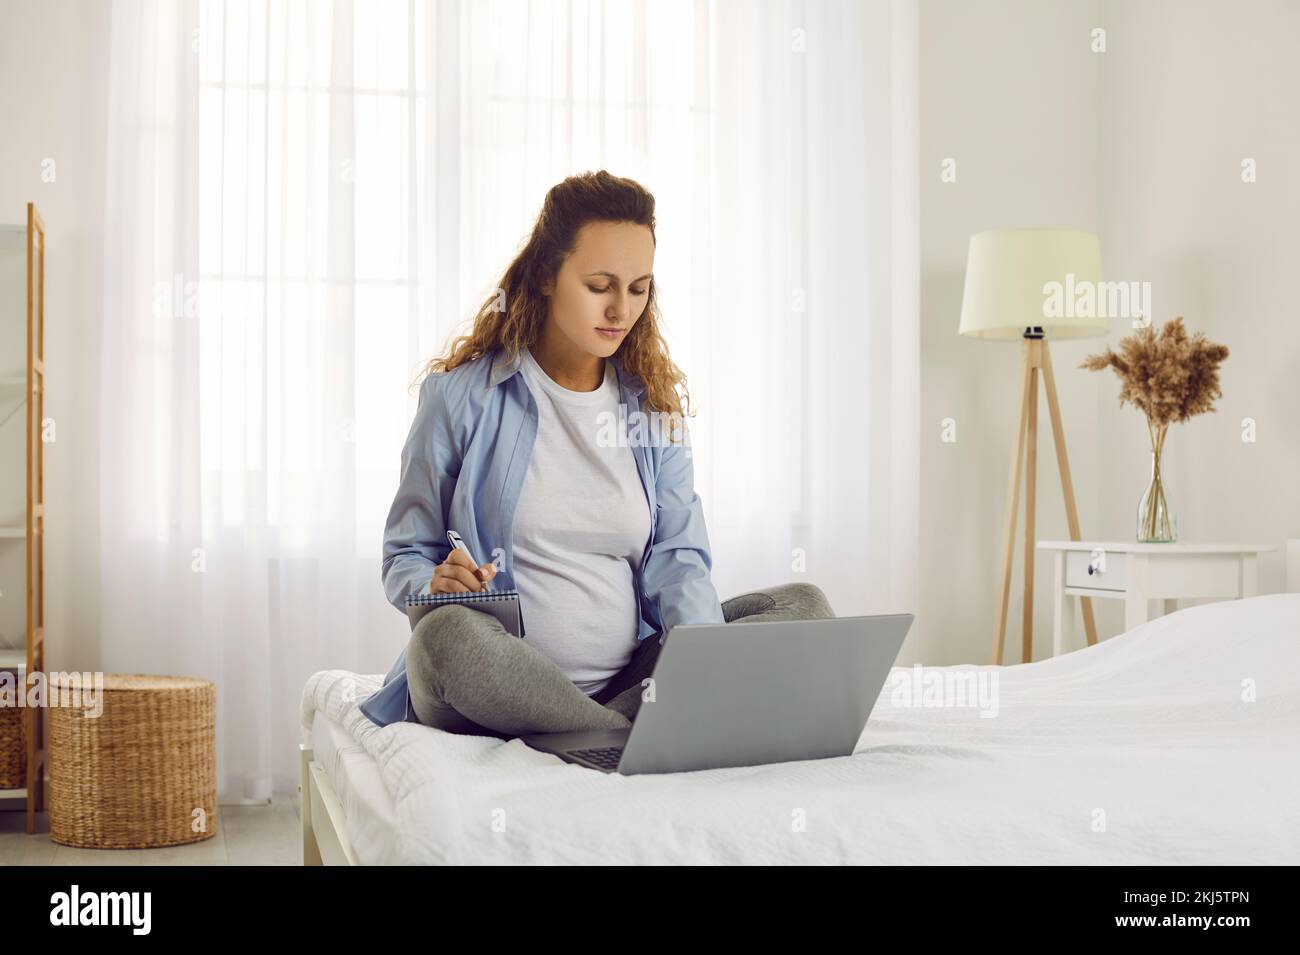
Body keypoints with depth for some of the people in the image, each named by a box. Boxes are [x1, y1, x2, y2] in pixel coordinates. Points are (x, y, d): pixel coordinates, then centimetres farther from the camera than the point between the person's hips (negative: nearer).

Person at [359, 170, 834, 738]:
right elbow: (405, 558, 5)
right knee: (448, 635, -37)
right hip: (498, 679, -3)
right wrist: (437, 583, -20)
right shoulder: (461, 394, 1)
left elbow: (677, 555, 3)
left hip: (630, 680, 4)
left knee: (802, 606, -14)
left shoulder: (653, 403, 11)